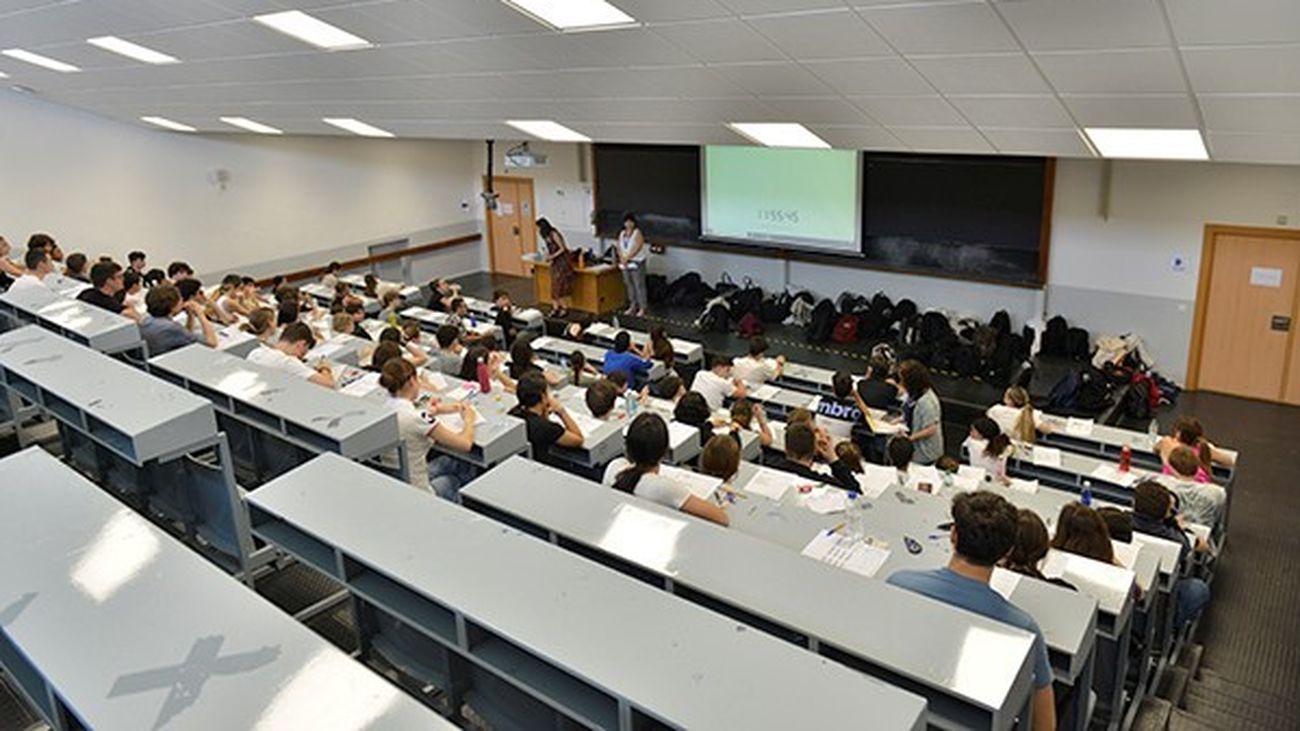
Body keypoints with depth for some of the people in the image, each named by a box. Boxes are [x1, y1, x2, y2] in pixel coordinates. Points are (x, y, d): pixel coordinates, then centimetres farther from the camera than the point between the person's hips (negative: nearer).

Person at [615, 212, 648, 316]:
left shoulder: (637, 233, -10)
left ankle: (642, 308, -2)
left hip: (636, 262, -7)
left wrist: (627, 258, -17)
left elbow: (637, 248, -17)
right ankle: (633, 306, 23)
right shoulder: (622, 233, 10)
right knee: (629, 285, 12)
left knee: (639, 285, -6)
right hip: (625, 263, 7)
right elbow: (619, 247, 10)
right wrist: (622, 258, -6)